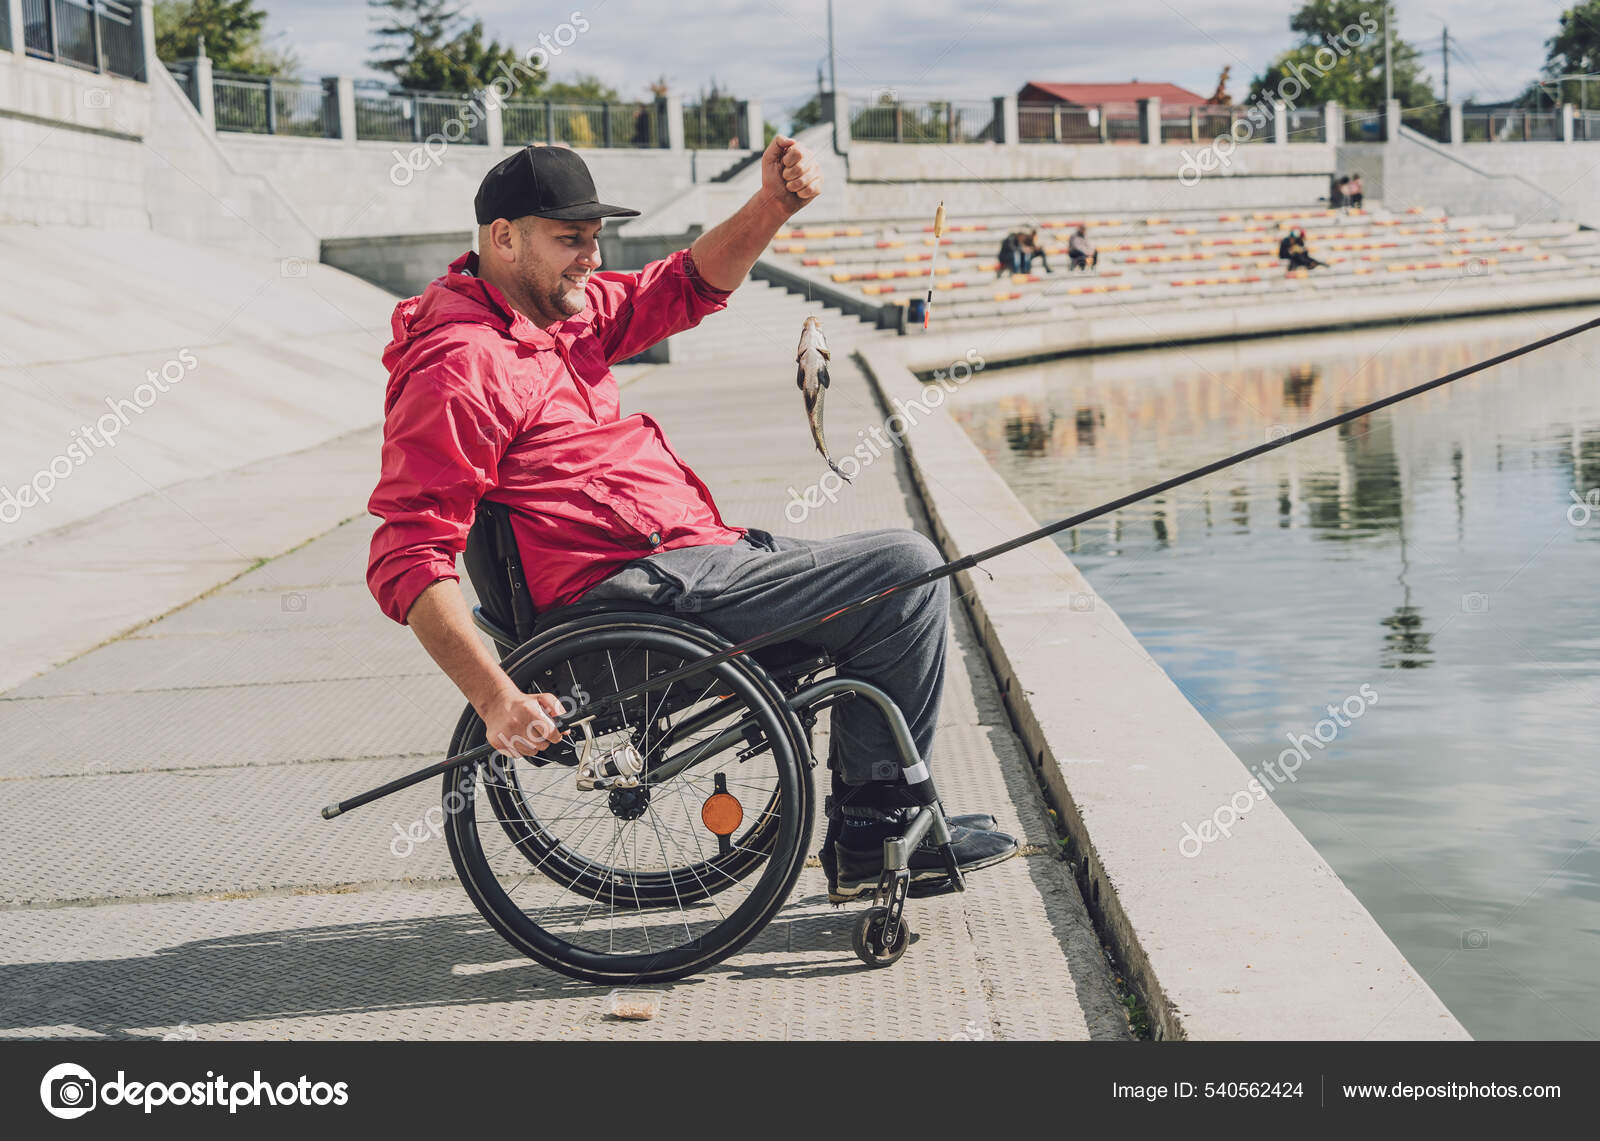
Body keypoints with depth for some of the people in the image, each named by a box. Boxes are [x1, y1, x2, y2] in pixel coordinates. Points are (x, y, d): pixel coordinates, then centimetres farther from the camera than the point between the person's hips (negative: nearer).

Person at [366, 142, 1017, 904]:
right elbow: (408, 561, -22)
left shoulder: (565, 306, 14)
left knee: (897, 570, 21)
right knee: (908, 573, -9)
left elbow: (687, 286, 20)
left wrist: (773, 204, -1)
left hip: (680, 557, 11)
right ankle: (874, 836, 4)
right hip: (643, 583, -11)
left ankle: (865, 839, 20)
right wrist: (496, 699, -32)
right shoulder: (459, 368, -17)